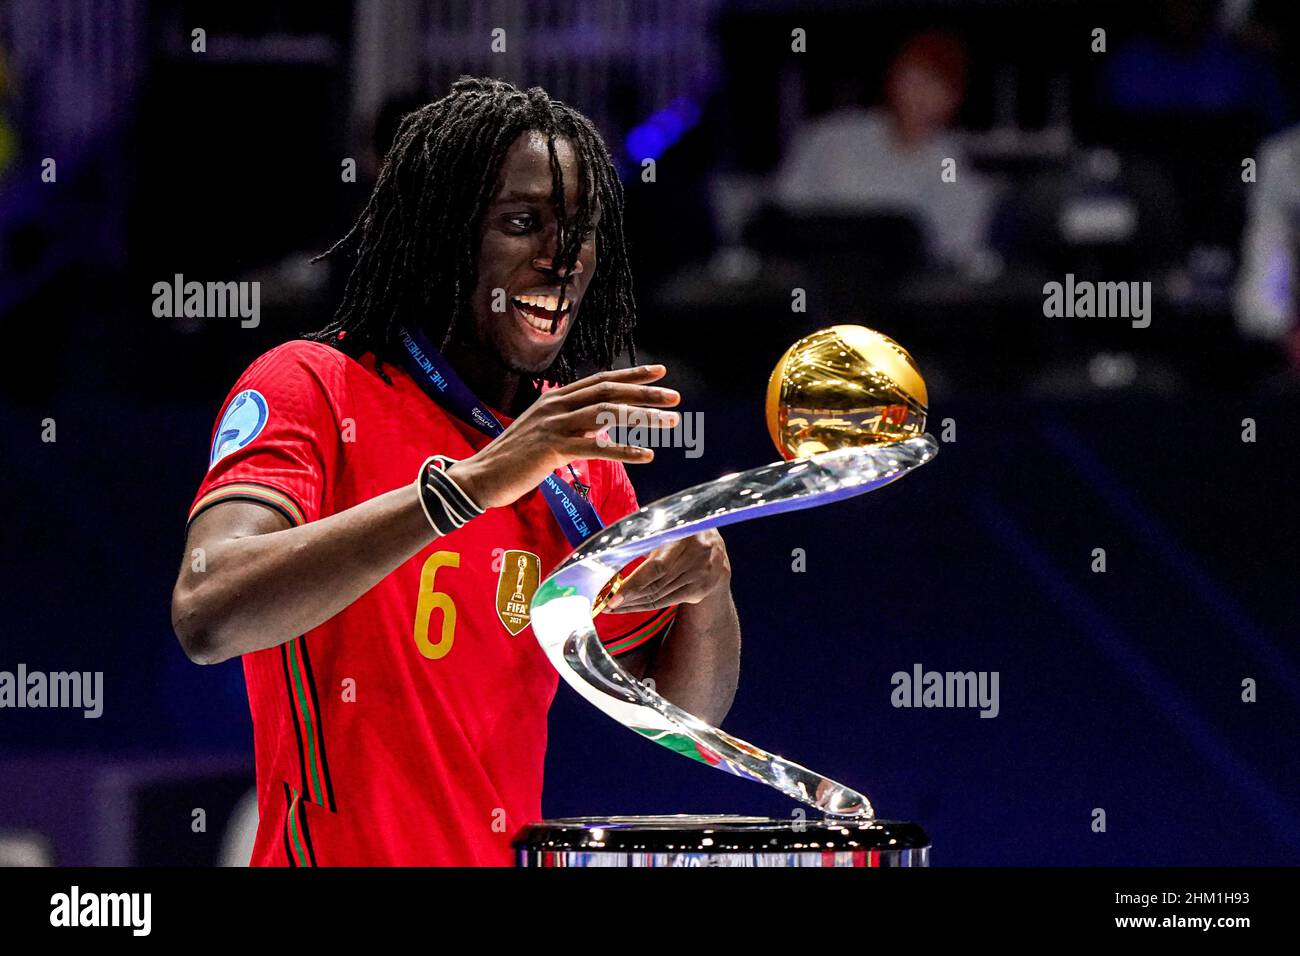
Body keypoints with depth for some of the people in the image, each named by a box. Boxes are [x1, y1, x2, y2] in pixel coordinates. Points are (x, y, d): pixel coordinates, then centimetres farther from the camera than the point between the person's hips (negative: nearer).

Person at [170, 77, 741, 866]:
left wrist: (706, 584, -6)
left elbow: (681, 710, 15)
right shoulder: (309, 388, -7)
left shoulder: (577, 452, 11)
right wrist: (467, 484, -29)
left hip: (510, 853, 5)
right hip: (339, 854, -5)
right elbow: (207, 614, -24)